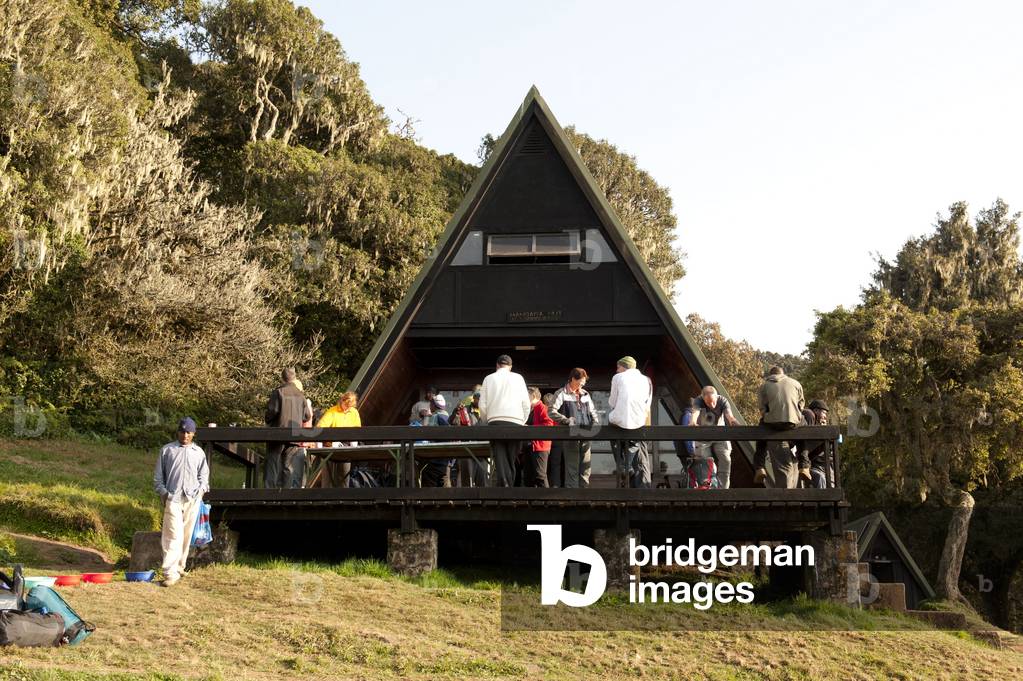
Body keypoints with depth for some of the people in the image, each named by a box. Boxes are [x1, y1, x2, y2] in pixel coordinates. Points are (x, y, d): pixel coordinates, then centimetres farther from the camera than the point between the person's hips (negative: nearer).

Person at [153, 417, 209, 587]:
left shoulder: (199, 452, 12)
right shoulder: (167, 450, 6)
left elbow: (204, 475, 17)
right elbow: (158, 475, 8)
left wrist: (200, 491, 3)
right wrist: (163, 492, -2)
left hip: (193, 499, 3)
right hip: (173, 498, -3)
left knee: (186, 535, 7)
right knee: (174, 535, -12)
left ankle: (179, 566, 20)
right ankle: (171, 573, -14)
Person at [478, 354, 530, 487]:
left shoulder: (489, 379, 11)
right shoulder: (518, 378, 10)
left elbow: (482, 405, 7)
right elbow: (526, 404, 6)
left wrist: (486, 421, 20)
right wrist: (522, 421, 18)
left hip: (495, 421, 0)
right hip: (515, 421, 0)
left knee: (499, 458, -4)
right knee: (511, 459, 6)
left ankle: (503, 485, -21)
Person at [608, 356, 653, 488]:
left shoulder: (618, 378, 5)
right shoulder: (646, 380, 14)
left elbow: (612, 403, 8)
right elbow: (647, 406, 14)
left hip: (621, 421, -3)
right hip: (639, 422, 3)